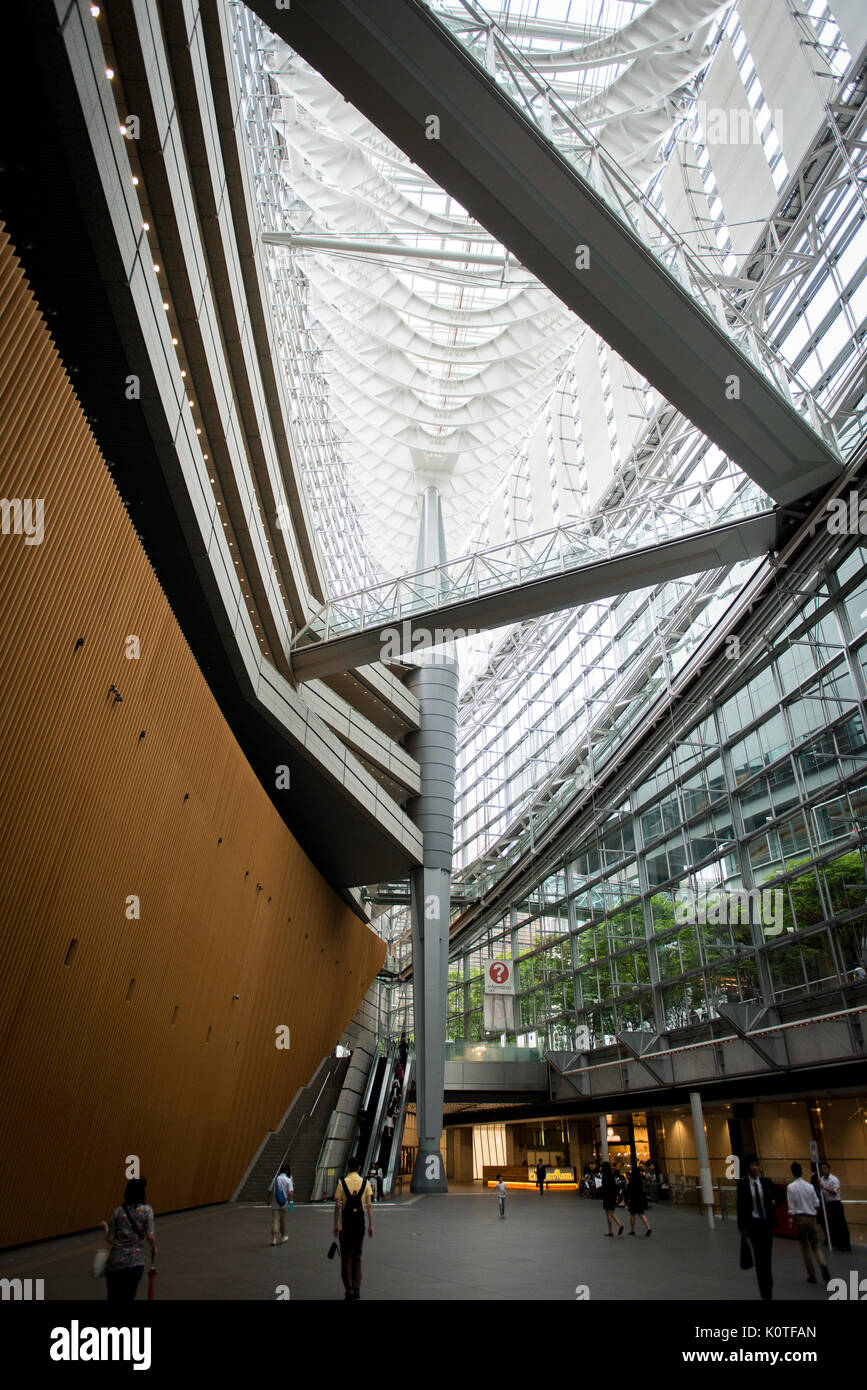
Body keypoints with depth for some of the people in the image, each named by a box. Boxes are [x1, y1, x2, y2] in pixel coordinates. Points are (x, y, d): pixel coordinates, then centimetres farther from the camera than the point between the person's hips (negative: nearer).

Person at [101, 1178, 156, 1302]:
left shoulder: (118, 1211, 0)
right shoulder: (147, 1210, -6)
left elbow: (109, 1239, 2)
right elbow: (150, 1236, -11)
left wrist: (105, 1227, 21)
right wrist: (154, 1248, 9)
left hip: (115, 1262, 2)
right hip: (135, 1262, -1)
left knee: (113, 1297, 11)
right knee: (128, 1298, 9)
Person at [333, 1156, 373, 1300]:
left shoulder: (342, 1182, -6)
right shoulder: (365, 1183, -1)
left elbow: (337, 1205, -8)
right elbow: (369, 1205, -4)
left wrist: (336, 1225, -1)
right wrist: (371, 1225, 1)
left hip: (345, 1224, -2)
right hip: (360, 1224, 2)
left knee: (346, 1257, 8)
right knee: (357, 1256, 16)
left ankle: (349, 1290, 6)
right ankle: (357, 1289, 12)